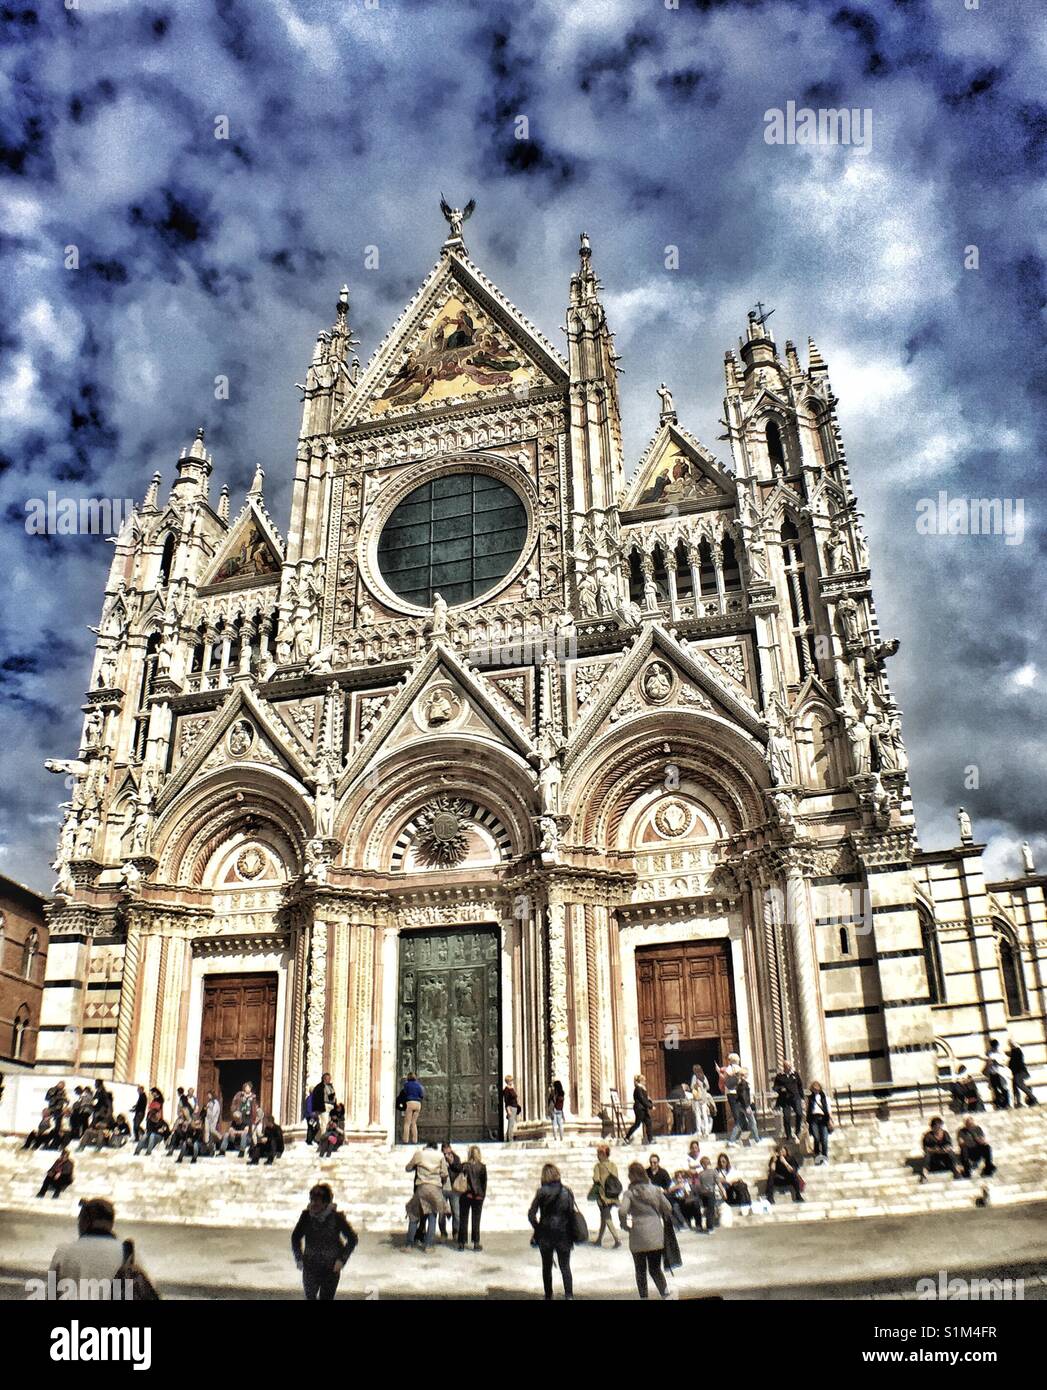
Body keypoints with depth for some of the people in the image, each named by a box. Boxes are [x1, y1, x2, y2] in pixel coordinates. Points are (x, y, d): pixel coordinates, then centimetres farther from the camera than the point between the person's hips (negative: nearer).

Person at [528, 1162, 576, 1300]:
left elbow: (531, 1214, -9)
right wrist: (572, 1235, 4)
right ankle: (569, 1295, -6)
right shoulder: (567, 1192, -5)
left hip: (545, 1233, 0)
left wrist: (537, 1228, 5)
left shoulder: (541, 1192, -7)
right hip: (563, 1234, 0)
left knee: (546, 1267, 16)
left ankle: (548, 1296, 23)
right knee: (565, 1267, 8)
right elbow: (571, 1214, -4)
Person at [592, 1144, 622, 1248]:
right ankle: (599, 1239, 27)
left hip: (603, 1196, -6)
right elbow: (617, 1180, 6)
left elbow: (596, 1181, -18)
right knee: (604, 1217, 18)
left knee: (607, 1218, -1)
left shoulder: (598, 1166, -13)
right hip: (612, 1196, 6)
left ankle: (616, 1239, -13)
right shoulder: (613, 1166, 3)